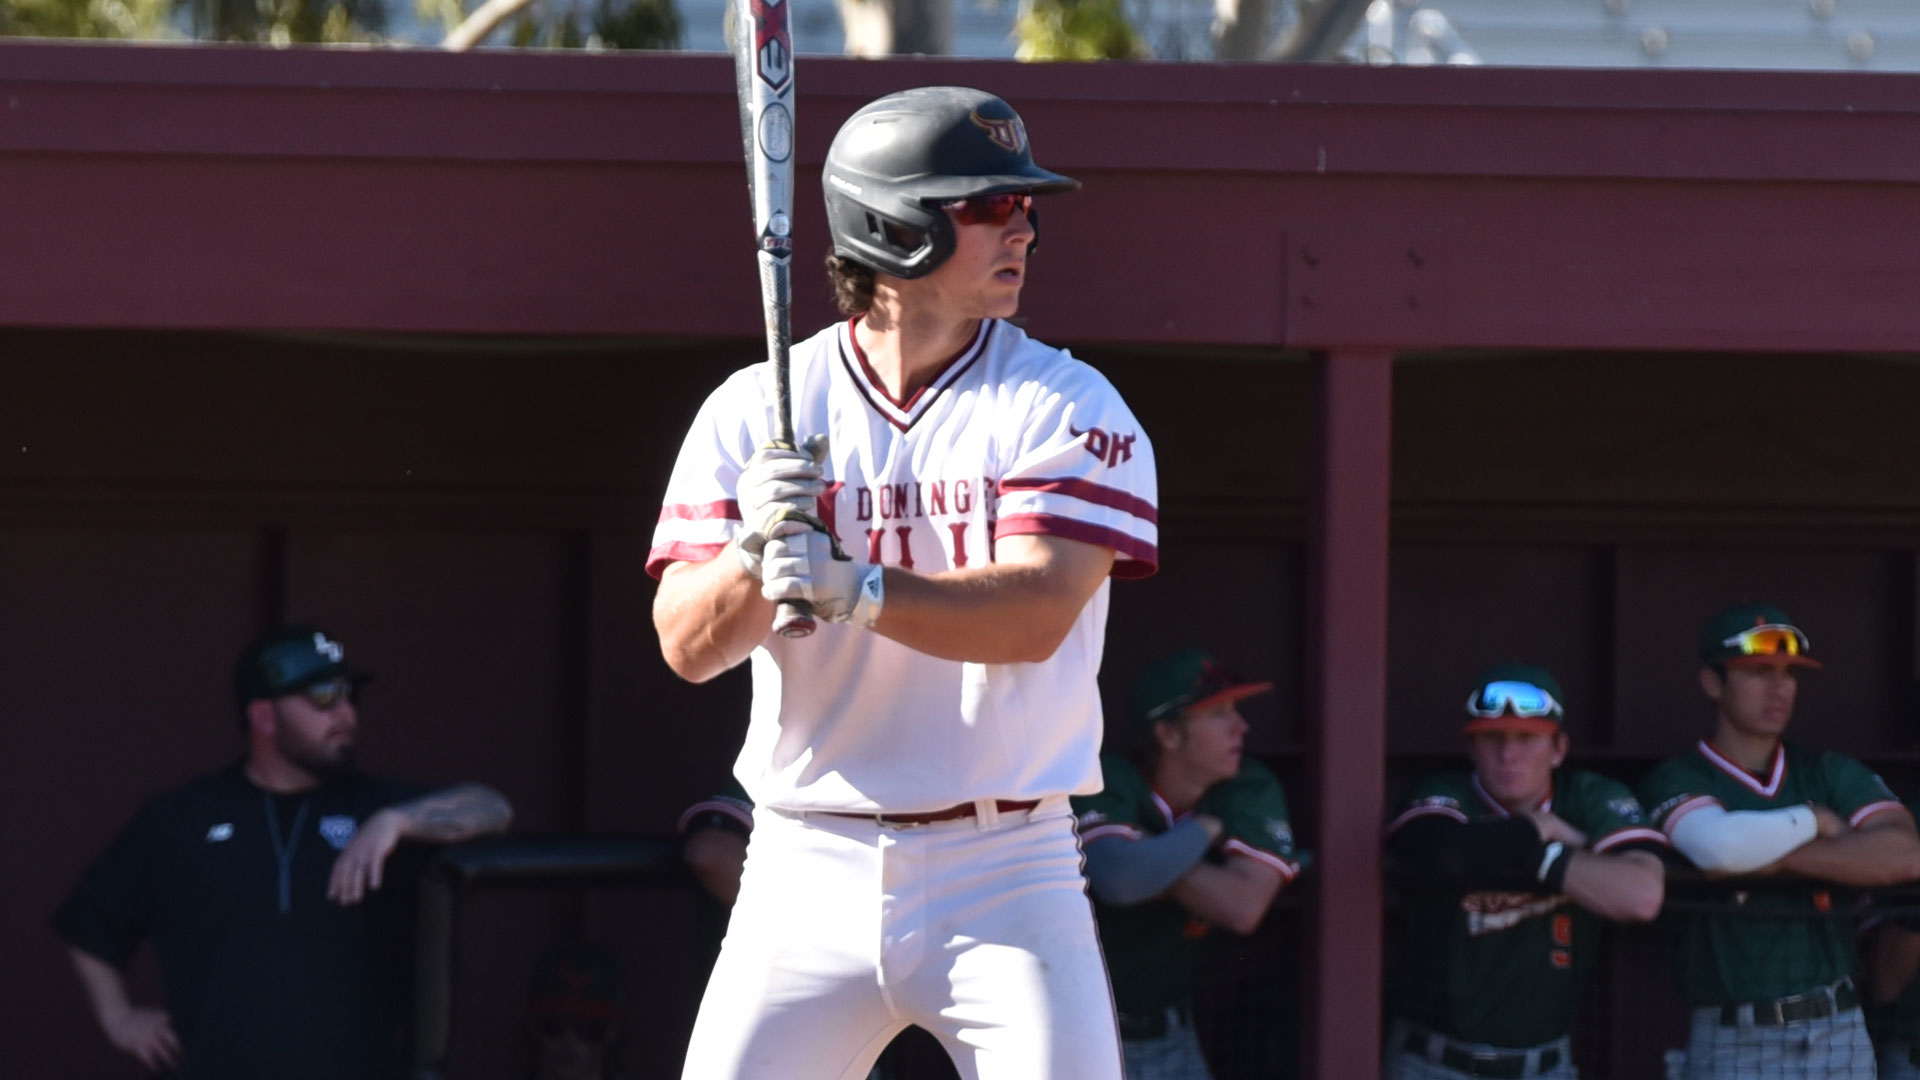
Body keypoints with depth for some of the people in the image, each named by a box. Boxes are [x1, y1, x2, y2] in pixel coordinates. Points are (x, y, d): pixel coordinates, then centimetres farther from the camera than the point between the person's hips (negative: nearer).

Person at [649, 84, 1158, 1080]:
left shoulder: (1067, 405, -1)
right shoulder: (752, 410, 4)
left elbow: (1035, 615, -16)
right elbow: (688, 646, -2)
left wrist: (858, 588, -30)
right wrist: (757, 551, -23)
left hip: (1003, 875, -1)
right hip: (807, 875, 1)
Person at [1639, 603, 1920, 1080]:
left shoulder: (1831, 774, 10)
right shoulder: (1677, 782, 0)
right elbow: (1719, 844, -23)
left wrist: (1776, 857, -12)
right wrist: (1817, 821, -6)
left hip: (1840, 1036, 4)